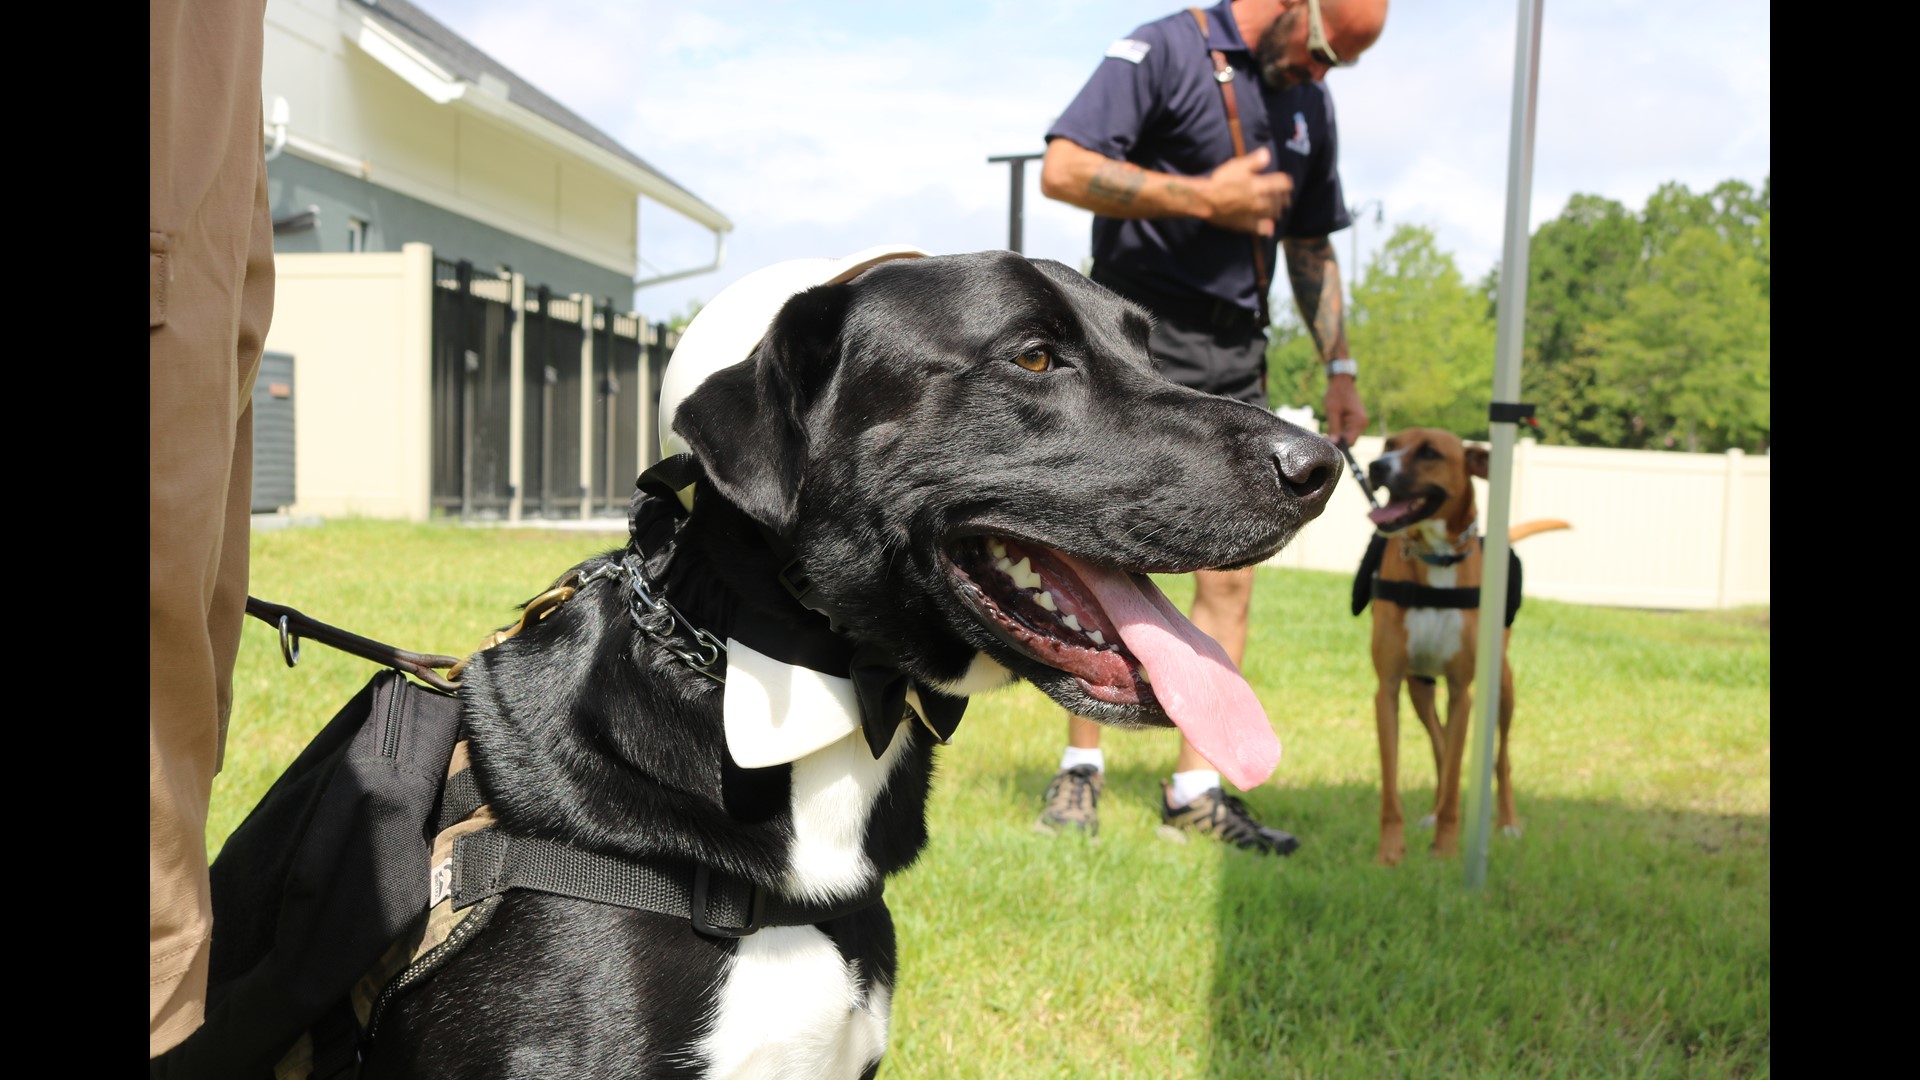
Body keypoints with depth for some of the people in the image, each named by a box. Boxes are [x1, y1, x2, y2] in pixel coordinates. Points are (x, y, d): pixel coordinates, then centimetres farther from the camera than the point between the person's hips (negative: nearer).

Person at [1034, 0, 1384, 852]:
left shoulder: (1310, 104, 18)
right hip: (1138, 338, -6)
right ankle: (1080, 770, 8)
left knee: (1231, 574, 1)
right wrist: (1205, 199, -17)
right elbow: (1062, 169, -15)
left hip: (1235, 360, 6)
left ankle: (1194, 790, 8)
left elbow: (1311, 246, 24)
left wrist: (1339, 369, 18)